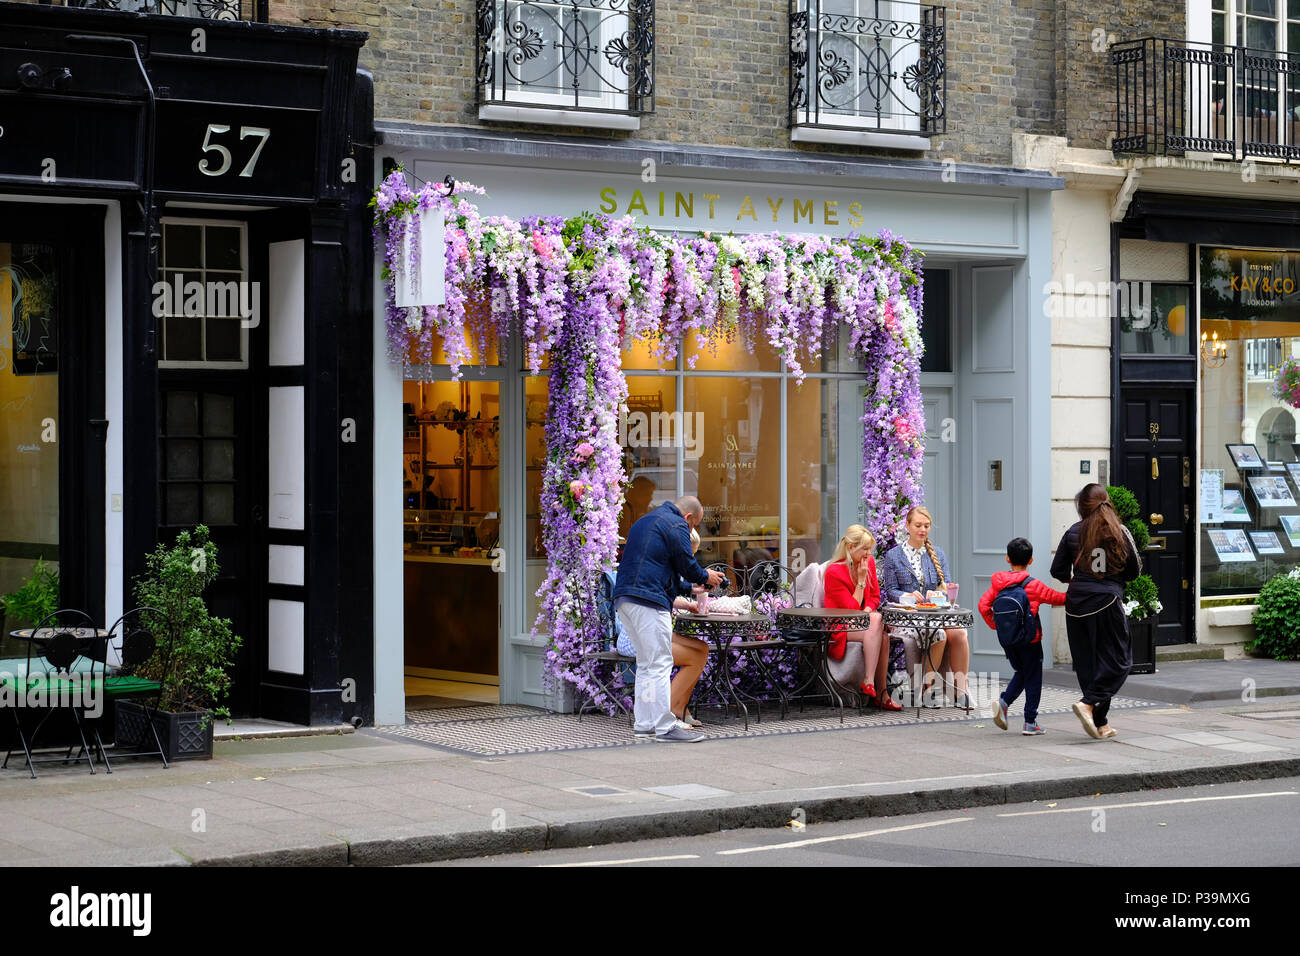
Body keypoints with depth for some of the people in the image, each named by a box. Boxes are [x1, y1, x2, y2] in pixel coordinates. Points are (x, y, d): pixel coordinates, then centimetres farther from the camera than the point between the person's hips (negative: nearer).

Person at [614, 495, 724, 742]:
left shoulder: (644, 521, 26)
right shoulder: (677, 526, -4)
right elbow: (687, 565, -6)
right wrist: (706, 578, 15)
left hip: (624, 600, 10)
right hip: (648, 601, -9)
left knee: (646, 664, 15)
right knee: (660, 664, -9)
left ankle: (643, 723, 16)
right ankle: (666, 727, -11)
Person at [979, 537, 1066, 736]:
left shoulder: (998, 583, 0)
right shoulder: (1033, 586, -11)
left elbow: (983, 606, -3)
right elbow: (1057, 598, -4)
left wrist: (996, 625, 8)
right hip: (1030, 641, -4)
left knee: (1021, 673, 22)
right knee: (1033, 679, 7)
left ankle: (1003, 701, -1)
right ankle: (1030, 723, 8)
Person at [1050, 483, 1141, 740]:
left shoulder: (1073, 532, 1)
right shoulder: (1120, 533, -2)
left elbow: (1057, 570, 6)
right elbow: (1134, 571, 4)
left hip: (1076, 603, 3)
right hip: (1107, 602, -3)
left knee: (1086, 663, 9)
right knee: (1118, 660, 5)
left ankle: (1101, 725, 10)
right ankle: (1089, 703, -16)